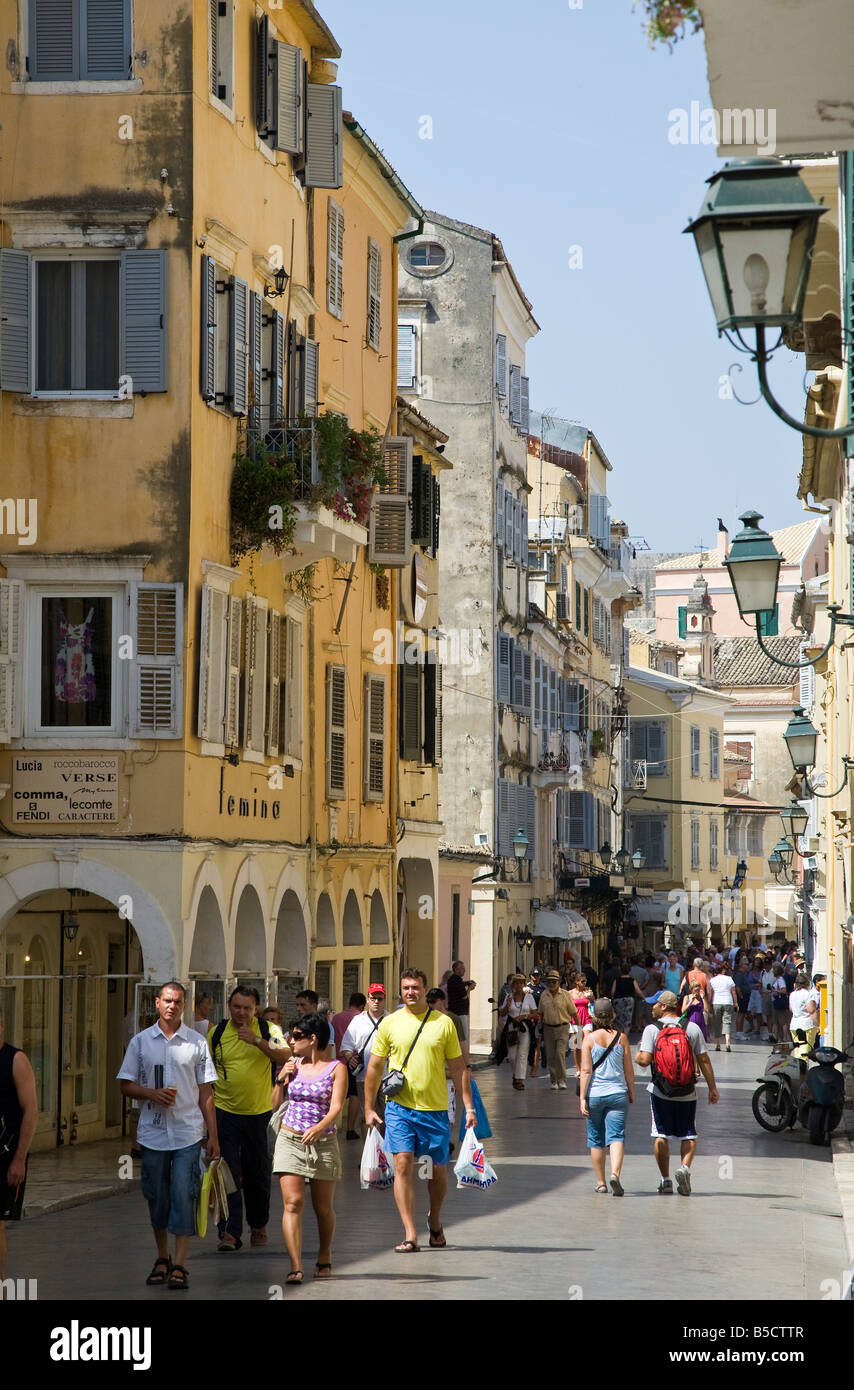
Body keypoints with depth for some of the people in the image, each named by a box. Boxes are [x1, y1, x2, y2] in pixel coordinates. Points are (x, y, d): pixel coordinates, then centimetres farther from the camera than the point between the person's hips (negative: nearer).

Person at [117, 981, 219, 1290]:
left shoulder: (196, 1042, 5)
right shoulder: (141, 1042, 6)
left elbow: (205, 1093, 7)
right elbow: (127, 1086, 7)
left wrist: (213, 1136, 4)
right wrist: (153, 1094, -13)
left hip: (188, 1132, -1)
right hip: (153, 1132, 1)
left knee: (184, 1196, -9)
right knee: (157, 1198, 8)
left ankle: (179, 1265, -8)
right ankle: (162, 1258, 24)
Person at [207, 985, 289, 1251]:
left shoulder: (268, 1030, -2)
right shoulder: (217, 1033, 3)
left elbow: (286, 1057, -16)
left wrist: (258, 1041, -26)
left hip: (259, 1113, 0)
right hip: (225, 1112, 0)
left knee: (258, 1174, 10)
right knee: (228, 1173, -7)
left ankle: (259, 1226, 28)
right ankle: (230, 1232, -9)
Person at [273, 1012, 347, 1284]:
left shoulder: (336, 1068, -1)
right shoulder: (292, 1065, 11)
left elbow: (336, 1107, -12)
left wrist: (319, 1127, -30)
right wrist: (282, 1078, 1)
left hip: (323, 1142, -2)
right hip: (290, 1140, 2)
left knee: (323, 1208, 8)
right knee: (293, 1203, -12)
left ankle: (324, 1257, 31)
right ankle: (295, 1266, -17)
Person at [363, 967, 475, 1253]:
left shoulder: (443, 1023, 3)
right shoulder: (389, 1023, 4)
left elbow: (458, 1068, 7)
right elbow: (374, 1067, 10)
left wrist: (469, 1106, 1)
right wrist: (369, 1108, 8)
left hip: (435, 1108, 0)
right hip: (399, 1106, 0)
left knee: (438, 1170, 7)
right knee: (403, 1165, -11)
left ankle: (434, 1220, 34)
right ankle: (410, 1235, -11)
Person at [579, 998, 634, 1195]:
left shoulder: (590, 1038, -4)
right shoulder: (621, 1037, 0)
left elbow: (586, 1071, -8)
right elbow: (629, 1070, 4)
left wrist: (583, 1098, -5)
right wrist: (631, 1092, 17)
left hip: (595, 1094, 0)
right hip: (618, 1093, 0)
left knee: (596, 1140, 12)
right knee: (616, 1136, -4)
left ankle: (600, 1182, 18)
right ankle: (615, 1173, -27)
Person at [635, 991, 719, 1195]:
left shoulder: (652, 1029, -5)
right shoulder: (693, 1028, 3)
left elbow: (645, 1060, -13)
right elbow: (704, 1060, 1)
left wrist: (636, 1056, 10)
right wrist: (712, 1088, 6)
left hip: (660, 1091, -2)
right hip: (687, 1092, 2)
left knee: (661, 1135, 8)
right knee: (689, 1135, 8)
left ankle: (665, 1179, 6)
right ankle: (685, 1168, -16)